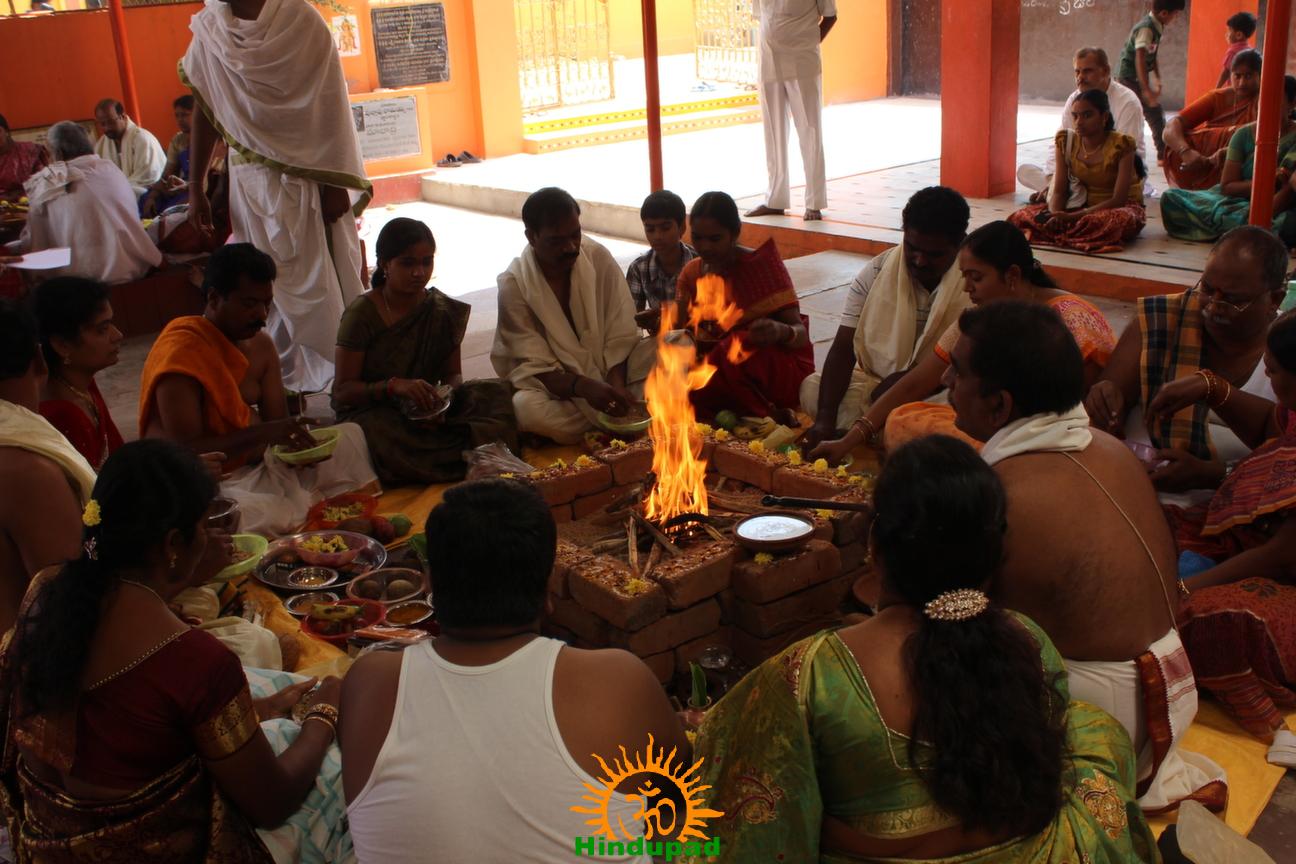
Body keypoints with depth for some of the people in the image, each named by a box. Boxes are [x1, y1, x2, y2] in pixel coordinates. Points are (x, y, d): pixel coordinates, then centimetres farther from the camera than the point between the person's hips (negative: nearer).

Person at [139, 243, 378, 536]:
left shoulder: (260, 344, 8)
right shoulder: (180, 353, -18)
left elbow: (278, 421, 8)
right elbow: (186, 451, -23)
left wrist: (299, 441, -16)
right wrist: (263, 433, -30)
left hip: (255, 467, 9)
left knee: (349, 436, 0)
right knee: (267, 514, -39)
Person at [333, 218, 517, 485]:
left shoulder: (442, 309, 4)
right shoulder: (362, 315, -9)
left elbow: (452, 374, 7)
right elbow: (343, 390, -12)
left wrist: (444, 399, -19)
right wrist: (394, 386, -30)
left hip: (424, 409, 4)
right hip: (370, 411, -3)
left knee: (495, 394, -18)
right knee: (379, 434, -40)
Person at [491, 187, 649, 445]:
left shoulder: (599, 258, -9)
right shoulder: (514, 284, -16)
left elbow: (621, 337, -8)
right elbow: (534, 367, -18)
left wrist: (617, 385, -28)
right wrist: (584, 386, -37)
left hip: (611, 375, 2)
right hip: (555, 386, -2)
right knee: (526, 408, -36)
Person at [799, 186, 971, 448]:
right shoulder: (876, 273, -5)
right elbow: (844, 348, -11)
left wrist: (907, 379, -25)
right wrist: (825, 418, -24)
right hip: (874, 381, 4)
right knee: (812, 389, -21)